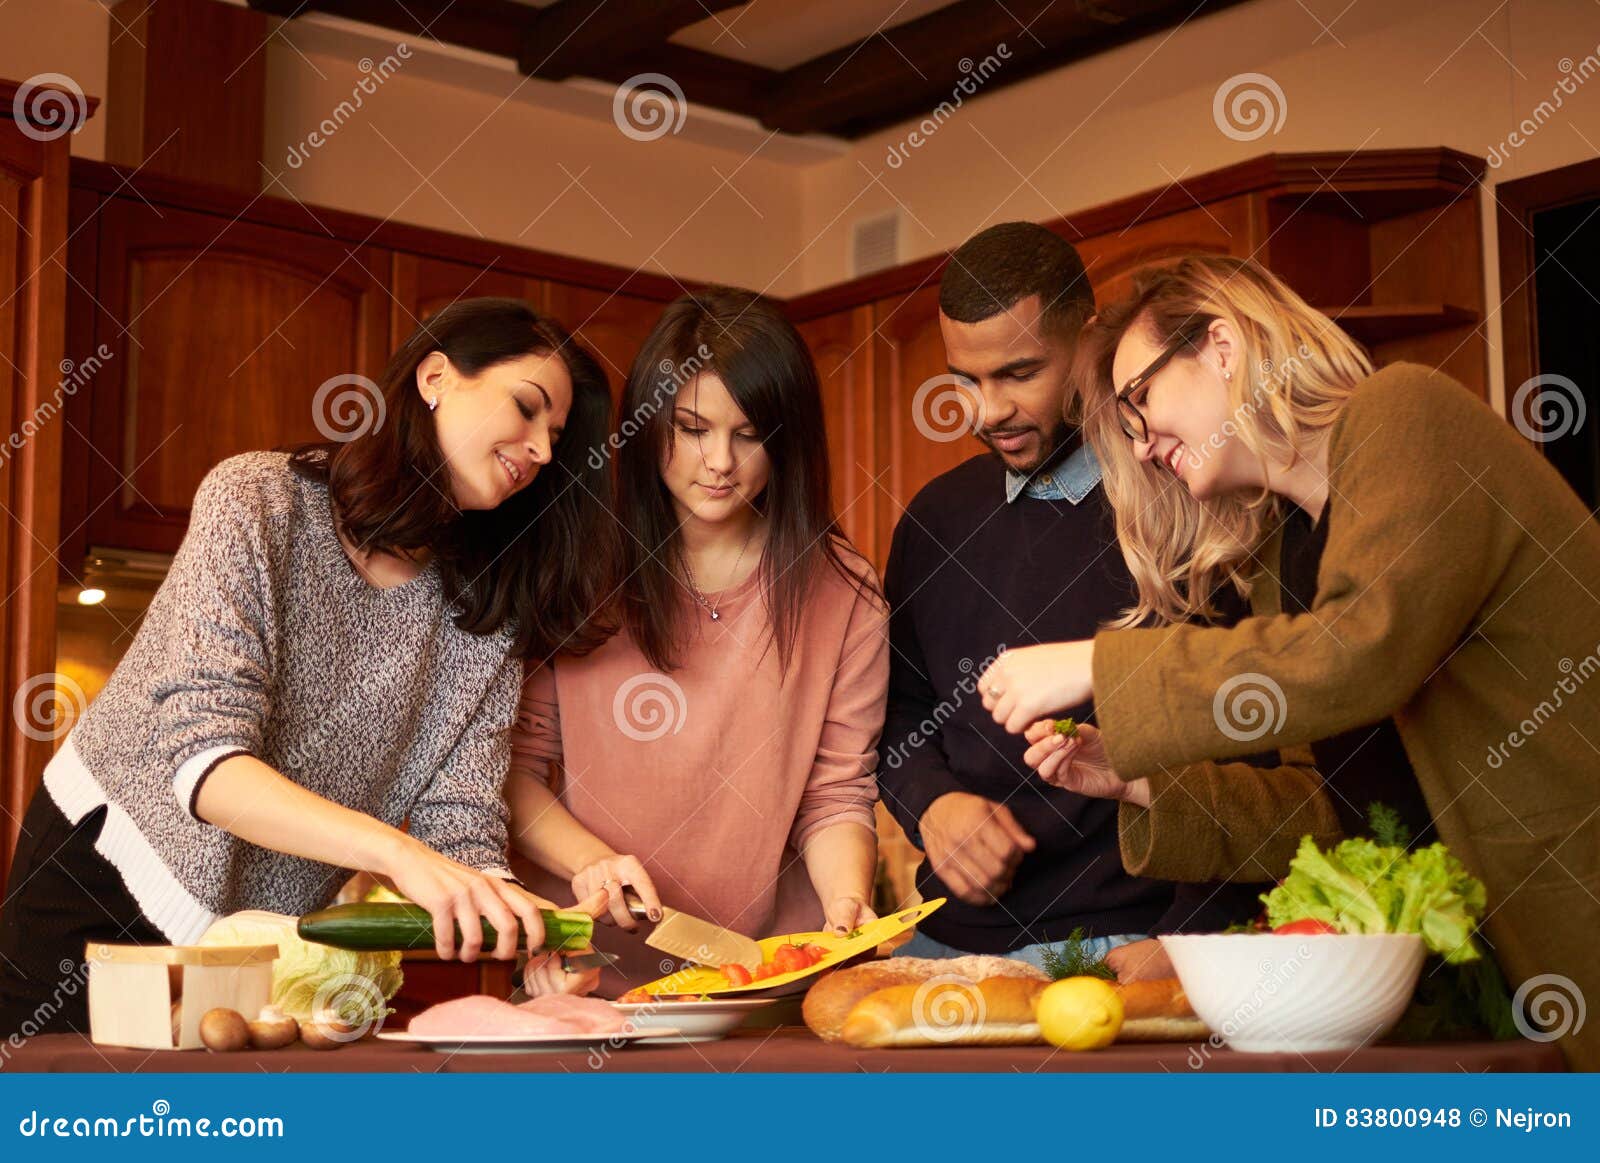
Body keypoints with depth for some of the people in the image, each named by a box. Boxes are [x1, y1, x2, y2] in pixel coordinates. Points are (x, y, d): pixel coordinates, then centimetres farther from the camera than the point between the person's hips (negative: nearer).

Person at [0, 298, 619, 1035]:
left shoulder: (485, 625, -3)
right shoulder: (258, 499, -16)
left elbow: (462, 830, -11)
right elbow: (205, 760, -27)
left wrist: (523, 931, -34)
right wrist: (395, 850, -42)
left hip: (270, 935, 4)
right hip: (102, 891, -3)